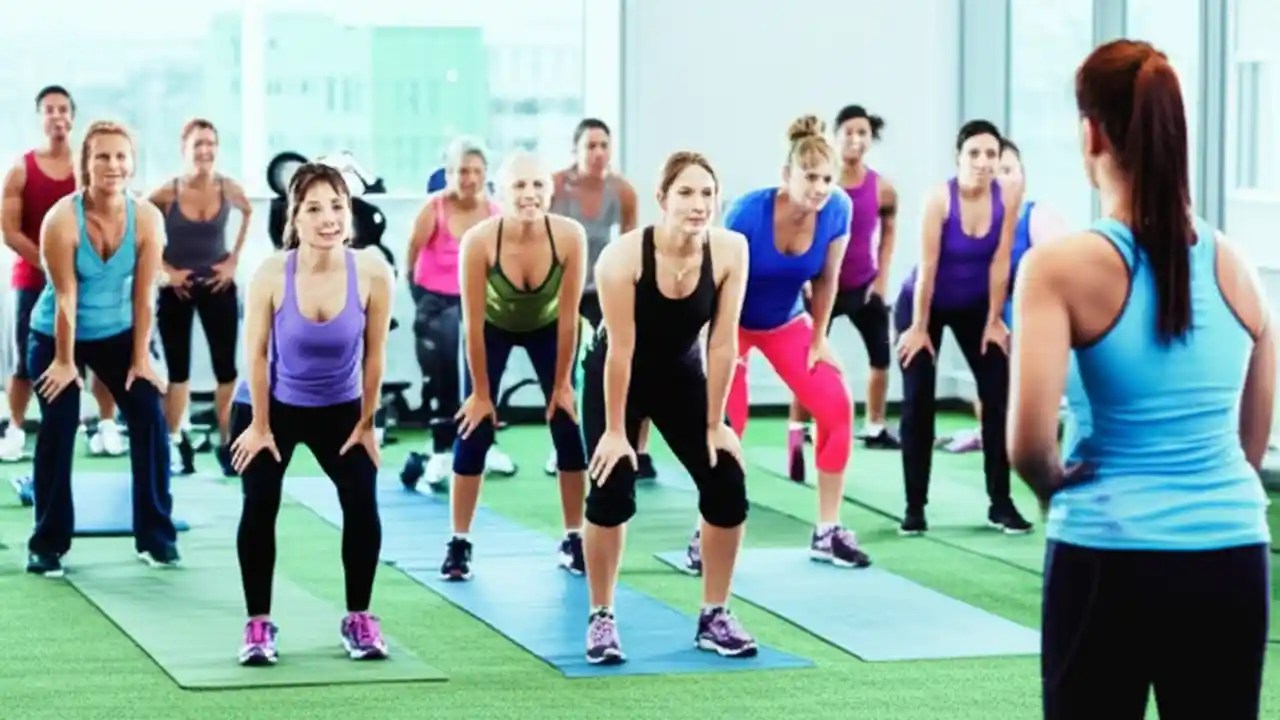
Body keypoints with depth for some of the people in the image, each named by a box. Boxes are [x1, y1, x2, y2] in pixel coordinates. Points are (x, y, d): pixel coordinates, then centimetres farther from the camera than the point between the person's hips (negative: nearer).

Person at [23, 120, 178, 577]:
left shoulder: (147, 219, -17)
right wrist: (65, 361, -14)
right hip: (56, 335, -2)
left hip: (119, 333, 3)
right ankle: (47, 543, 6)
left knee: (150, 420, -7)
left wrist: (141, 358, -8)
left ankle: (156, 536, 3)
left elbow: (143, 294, -12)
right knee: (57, 431, -6)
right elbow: (65, 295, -20)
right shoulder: (61, 219, -25)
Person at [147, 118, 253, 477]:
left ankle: (226, 444, 11)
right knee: (178, 369, 5)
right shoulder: (167, 193, -16)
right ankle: (176, 444, 13)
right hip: (177, 289, -1)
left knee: (226, 367, 2)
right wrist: (164, 270, -8)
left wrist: (233, 259, 4)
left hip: (218, 286, 2)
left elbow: (249, 214, 12)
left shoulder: (229, 189, -9)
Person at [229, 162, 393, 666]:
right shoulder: (271, 275, -27)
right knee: (260, 506, -8)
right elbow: (256, 354, -14)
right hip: (276, 406, -1)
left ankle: (359, 619, 9)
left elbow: (374, 354, -11)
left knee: (362, 504, -9)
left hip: (341, 410, 1)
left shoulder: (372, 272, -23)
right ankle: (258, 624, 5)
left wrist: (365, 424, -4)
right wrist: (260, 426, -8)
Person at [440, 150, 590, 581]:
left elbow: (568, 316, -22)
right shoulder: (478, 241, -35)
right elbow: (472, 324, -25)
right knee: (474, 432, -6)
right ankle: (459, 545, 2)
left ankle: (574, 540, 7)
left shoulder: (570, 236, -32)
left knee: (569, 429, -3)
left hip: (547, 327, 1)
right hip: (494, 327, -1)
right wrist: (481, 392, -18)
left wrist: (562, 384, -15)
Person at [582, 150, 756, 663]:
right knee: (612, 490, -16)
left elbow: (723, 342, -16)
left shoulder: (730, 251, -23)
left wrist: (714, 424, -11)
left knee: (728, 486, -7)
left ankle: (714, 617, 9)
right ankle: (601, 619, 0)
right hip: (617, 376, -3)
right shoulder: (624, 256, -30)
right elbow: (621, 349, -26)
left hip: (681, 374, 3)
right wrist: (615, 431, -20)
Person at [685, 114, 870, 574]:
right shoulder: (748, 212, -32)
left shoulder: (837, 211, -22)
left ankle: (827, 532, 4)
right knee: (726, 424, -13)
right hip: (734, 323, -4)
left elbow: (827, 279, -7)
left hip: (787, 322, 4)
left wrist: (819, 339, -2)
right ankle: (707, 534, 2)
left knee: (837, 408, -7)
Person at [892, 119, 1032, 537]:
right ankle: (914, 507, 5)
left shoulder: (1008, 197, -17)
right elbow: (927, 267, -21)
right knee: (918, 405, -3)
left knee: (999, 398, -3)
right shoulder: (940, 198, -25)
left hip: (975, 306, 3)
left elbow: (1000, 262, -11)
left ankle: (1000, 503, 5)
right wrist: (919, 328, -17)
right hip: (924, 303, -3)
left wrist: (994, 320, -7)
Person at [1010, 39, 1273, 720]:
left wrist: (1055, 485, 3)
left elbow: (1028, 443, -17)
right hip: (1231, 557, 4)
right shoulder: (1236, 268, 6)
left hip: (1110, 557, -4)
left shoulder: (1062, 266, -9)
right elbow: (1255, 440, 15)